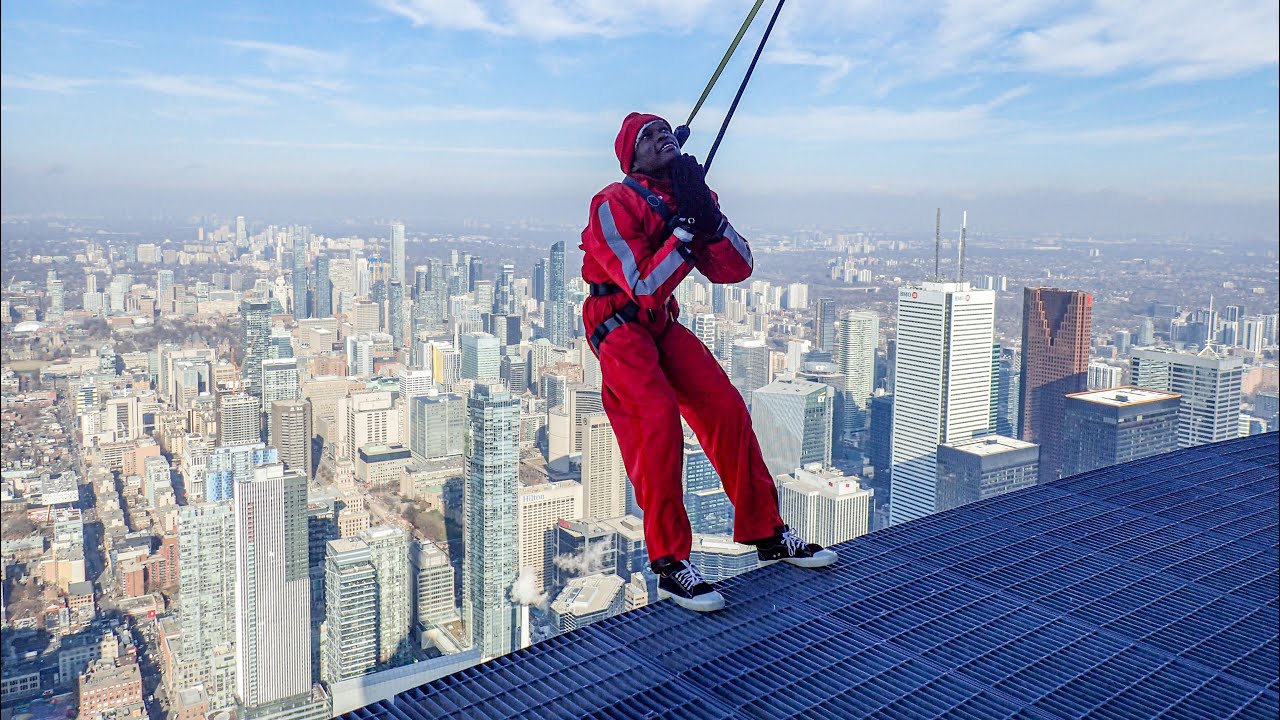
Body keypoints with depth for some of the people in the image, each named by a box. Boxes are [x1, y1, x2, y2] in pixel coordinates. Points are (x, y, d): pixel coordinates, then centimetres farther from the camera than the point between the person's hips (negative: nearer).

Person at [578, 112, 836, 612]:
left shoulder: (688, 196, 4)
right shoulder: (614, 205, -16)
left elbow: (735, 270, -5)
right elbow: (644, 287, -25)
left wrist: (708, 216, -19)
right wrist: (685, 228, -25)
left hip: (663, 324, 7)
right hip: (618, 324, -7)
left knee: (727, 409, -2)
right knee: (659, 421, -25)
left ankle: (766, 534, 11)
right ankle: (670, 566, -18)